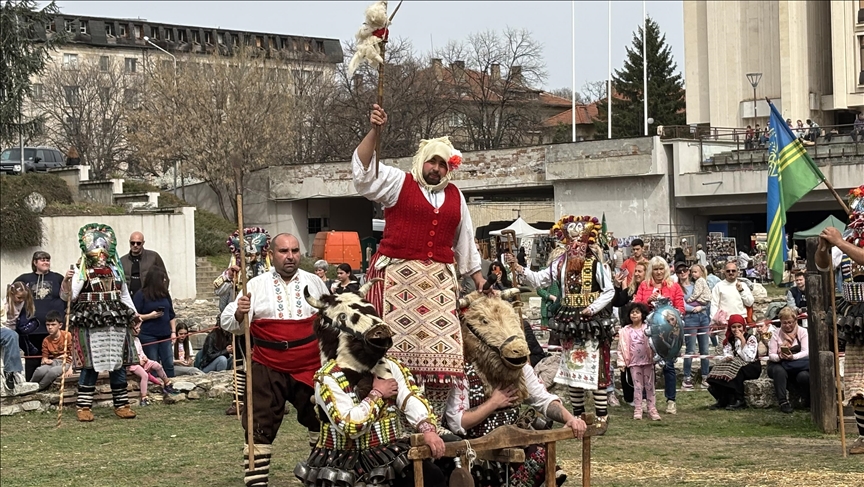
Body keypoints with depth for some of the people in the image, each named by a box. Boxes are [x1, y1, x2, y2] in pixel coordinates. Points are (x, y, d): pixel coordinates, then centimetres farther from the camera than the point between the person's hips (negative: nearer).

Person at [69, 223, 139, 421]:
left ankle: (121, 404, 15)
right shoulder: (82, 271, -3)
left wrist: (134, 314, 21)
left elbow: (124, 295, 24)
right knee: (90, 365, -5)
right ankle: (84, 407, 2)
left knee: (118, 364, 7)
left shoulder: (116, 269, 13)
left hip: (116, 322, 5)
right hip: (90, 324, -5)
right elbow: (69, 296, -12)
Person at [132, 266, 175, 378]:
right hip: (148, 336, -5)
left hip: (165, 335, 5)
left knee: (169, 364, 3)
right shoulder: (141, 295, -6)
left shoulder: (165, 294, 11)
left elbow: (172, 315, 17)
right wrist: (150, 316, -17)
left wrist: (173, 331, 10)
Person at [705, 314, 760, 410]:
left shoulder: (751, 339, -8)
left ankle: (739, 401, -25)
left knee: (737, 370, -35)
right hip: (735, 365, 5)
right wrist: (727, 358, -24)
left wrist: (742, 340, -22)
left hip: (752, 367, -5)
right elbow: (726, 355, 1)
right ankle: (722, 400, -14)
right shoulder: (729, 340, 9)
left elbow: (749, 358, -21)